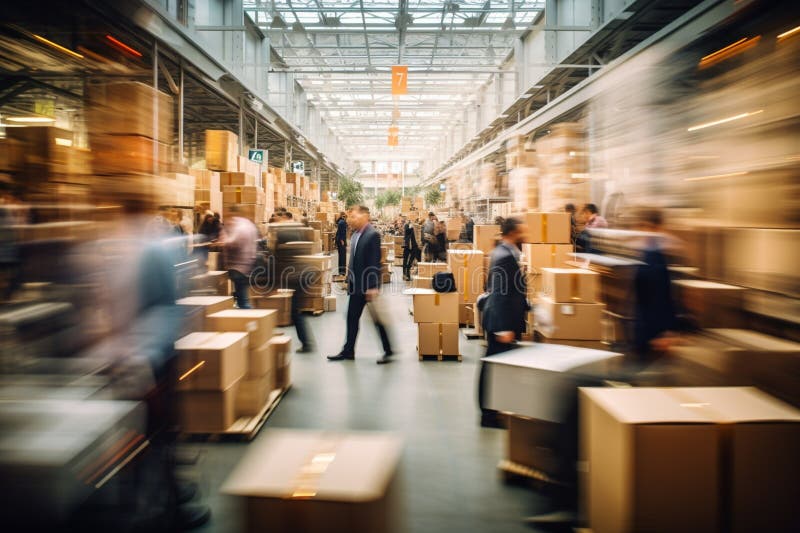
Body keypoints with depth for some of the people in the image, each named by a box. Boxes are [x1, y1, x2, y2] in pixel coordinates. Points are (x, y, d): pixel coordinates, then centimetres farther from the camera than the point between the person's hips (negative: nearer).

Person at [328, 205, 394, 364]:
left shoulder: (372, 235, -15)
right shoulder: (355, 235, 9)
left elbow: (375, 263, -19)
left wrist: (373, 287, -21)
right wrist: (349, 279, 14)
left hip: (368, 285, -8)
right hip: (356, 285, 8)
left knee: (378, 318, 2)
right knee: (352, 318, 12)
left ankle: (388, 351, 14)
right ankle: (348, 350, 21)